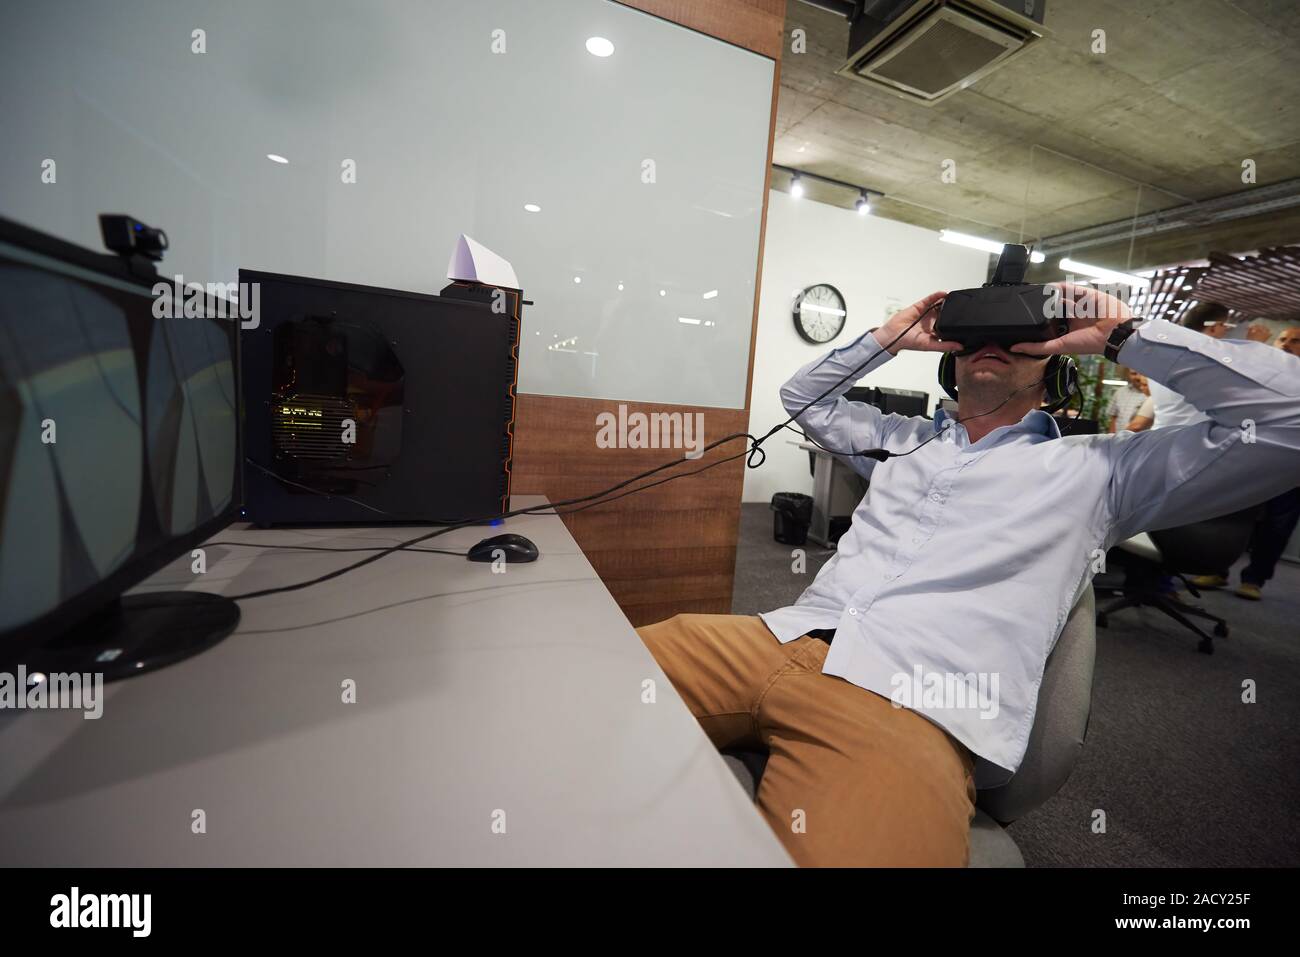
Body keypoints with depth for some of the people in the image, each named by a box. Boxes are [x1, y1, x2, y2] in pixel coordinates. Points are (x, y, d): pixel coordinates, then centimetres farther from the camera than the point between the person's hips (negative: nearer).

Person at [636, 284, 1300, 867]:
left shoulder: (1096, 466, 18)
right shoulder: (909, 438, 29)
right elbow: (804, 399, 38)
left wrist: (1122, 335, 14)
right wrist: (891, 337, 27)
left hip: (913, 710, -3)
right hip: (783, 638, 4)